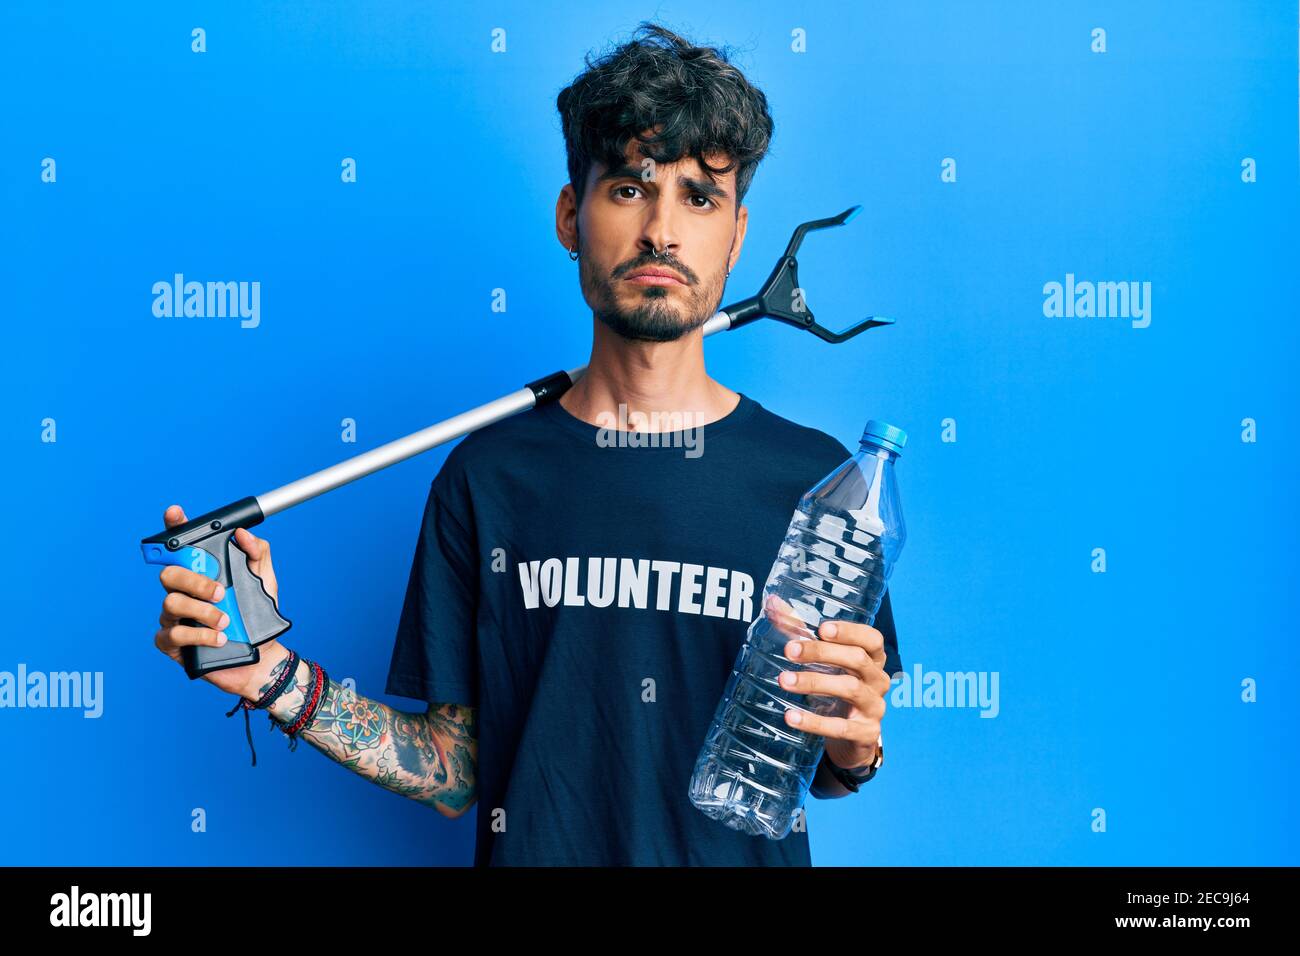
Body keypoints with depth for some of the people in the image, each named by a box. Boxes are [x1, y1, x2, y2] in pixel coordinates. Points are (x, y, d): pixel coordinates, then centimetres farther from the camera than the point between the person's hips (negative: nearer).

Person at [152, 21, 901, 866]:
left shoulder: (814, 475, -6)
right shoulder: (487, 477, -3)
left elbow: (822, 771, 2)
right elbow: (452, 773, -1)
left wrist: (853, 746, -18)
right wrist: (277, 678, -11)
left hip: (745, 856, 2)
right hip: (531, 852, -1)